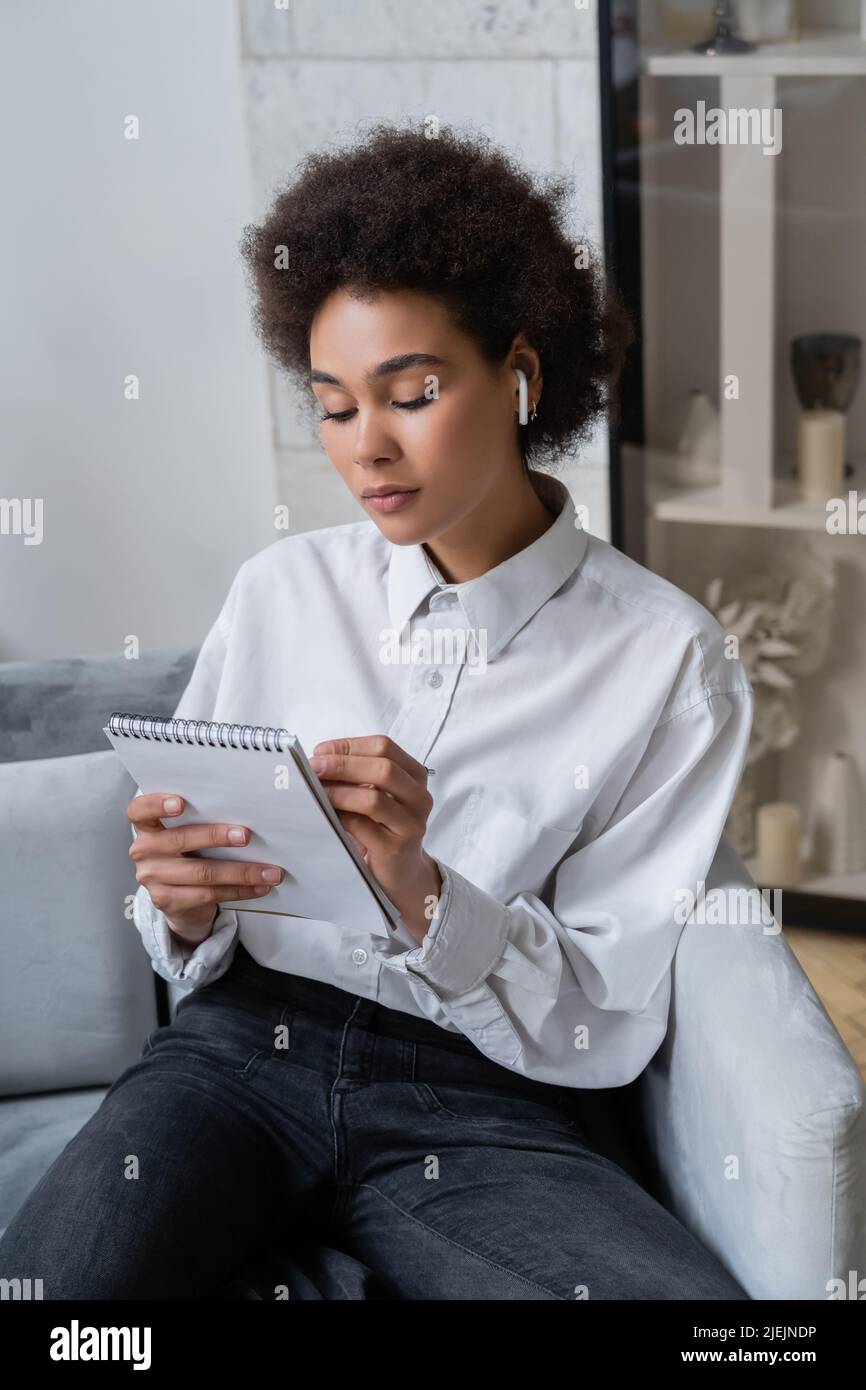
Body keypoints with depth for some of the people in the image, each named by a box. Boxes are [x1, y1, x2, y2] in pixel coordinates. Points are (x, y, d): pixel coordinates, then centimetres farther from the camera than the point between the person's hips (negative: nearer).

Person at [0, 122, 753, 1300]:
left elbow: (612, 1028, -3)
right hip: (245, 1043, 0)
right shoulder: (281, 593, 8)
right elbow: (187, 952, 12)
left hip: (480, 1103, 1)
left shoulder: (667, 660, -1)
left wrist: (425, 898, -20)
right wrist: (181, 908, -12)